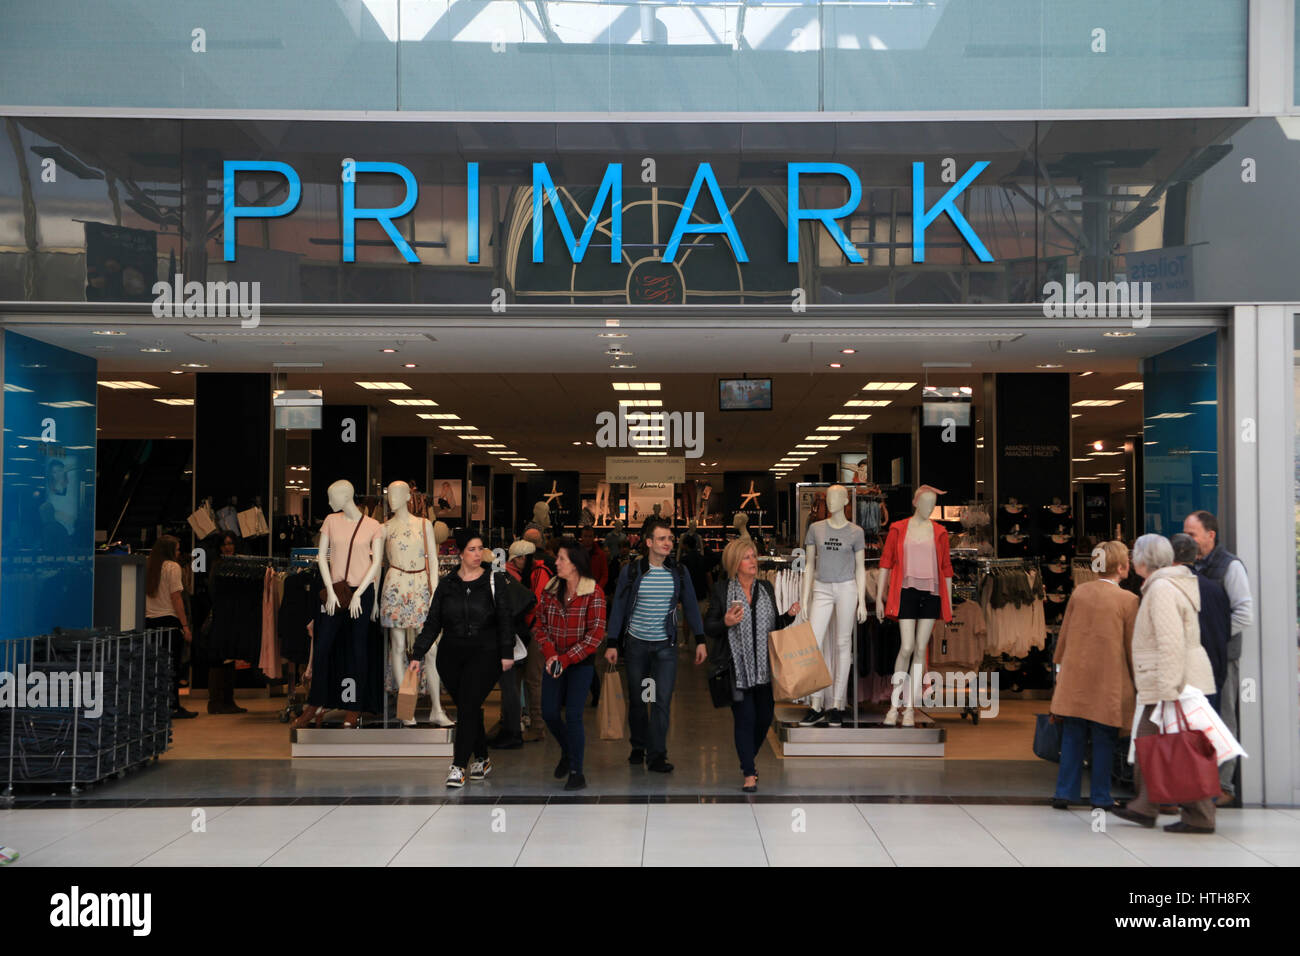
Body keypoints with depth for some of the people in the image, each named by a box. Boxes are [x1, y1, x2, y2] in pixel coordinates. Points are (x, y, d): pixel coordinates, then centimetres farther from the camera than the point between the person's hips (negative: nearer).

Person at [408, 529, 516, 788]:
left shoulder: (493, 582, 1)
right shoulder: (446, 585, 7)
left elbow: (505, 619, 0)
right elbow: (432, 623, 8)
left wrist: (507, 653, -7)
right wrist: (417, 655, 1)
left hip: (484, 654, -3)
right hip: (451, 655, 3)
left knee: (468, 706, -14)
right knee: (468, 707, 7)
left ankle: (458, 767, -13)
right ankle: (482, 759, 23)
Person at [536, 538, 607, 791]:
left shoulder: (593, 593, -11)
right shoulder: (550, 590, 3)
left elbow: (596, 635, -14)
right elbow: (541, 625, 6)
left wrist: (566, 660, -18)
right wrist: (550, 655, -11)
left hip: (580, 662, -4)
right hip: (553, 662, 5)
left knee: (573, 714, -9)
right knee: (549, 712, 2)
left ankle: (576, 772, 2)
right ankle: (568, 750, 32)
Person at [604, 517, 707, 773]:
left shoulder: (678, 572, 1)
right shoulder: (631, 571, -3)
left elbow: (691, 607, 7)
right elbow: (618, 608, 1)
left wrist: (700, 640, 1)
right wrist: (612, 643, -3)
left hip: (665, 646, 0)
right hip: (636, 643, 0)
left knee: (662, 700, -7)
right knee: (636, 699, 10)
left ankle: (656, 755, -3)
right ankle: (638, 747, 26)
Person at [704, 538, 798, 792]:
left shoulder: (766, 588, 11)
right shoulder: (721, 590, -2)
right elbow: (708, 627, -1)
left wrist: (789, 615, 0)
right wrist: (725, 623, -20)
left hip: (765, 666, 5)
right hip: (738, 667, -4)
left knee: (765, 717, 7)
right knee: (745, 718, -7)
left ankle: (747, 759, 32)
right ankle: (749, 774, 1)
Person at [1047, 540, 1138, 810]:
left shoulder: (1079, 592, 2)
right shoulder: (1128, 600, -9)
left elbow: (1065, 633, 9)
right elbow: (1132, 646, -3)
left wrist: (1061, 665, 20)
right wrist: (1136, 679, 7)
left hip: (1075, 678, 4)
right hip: (1108, 680, -3)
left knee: (1073, 737, 10)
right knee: (1104, 740, 6)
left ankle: (1065, 792, 11)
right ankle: (1100, 796, 12)